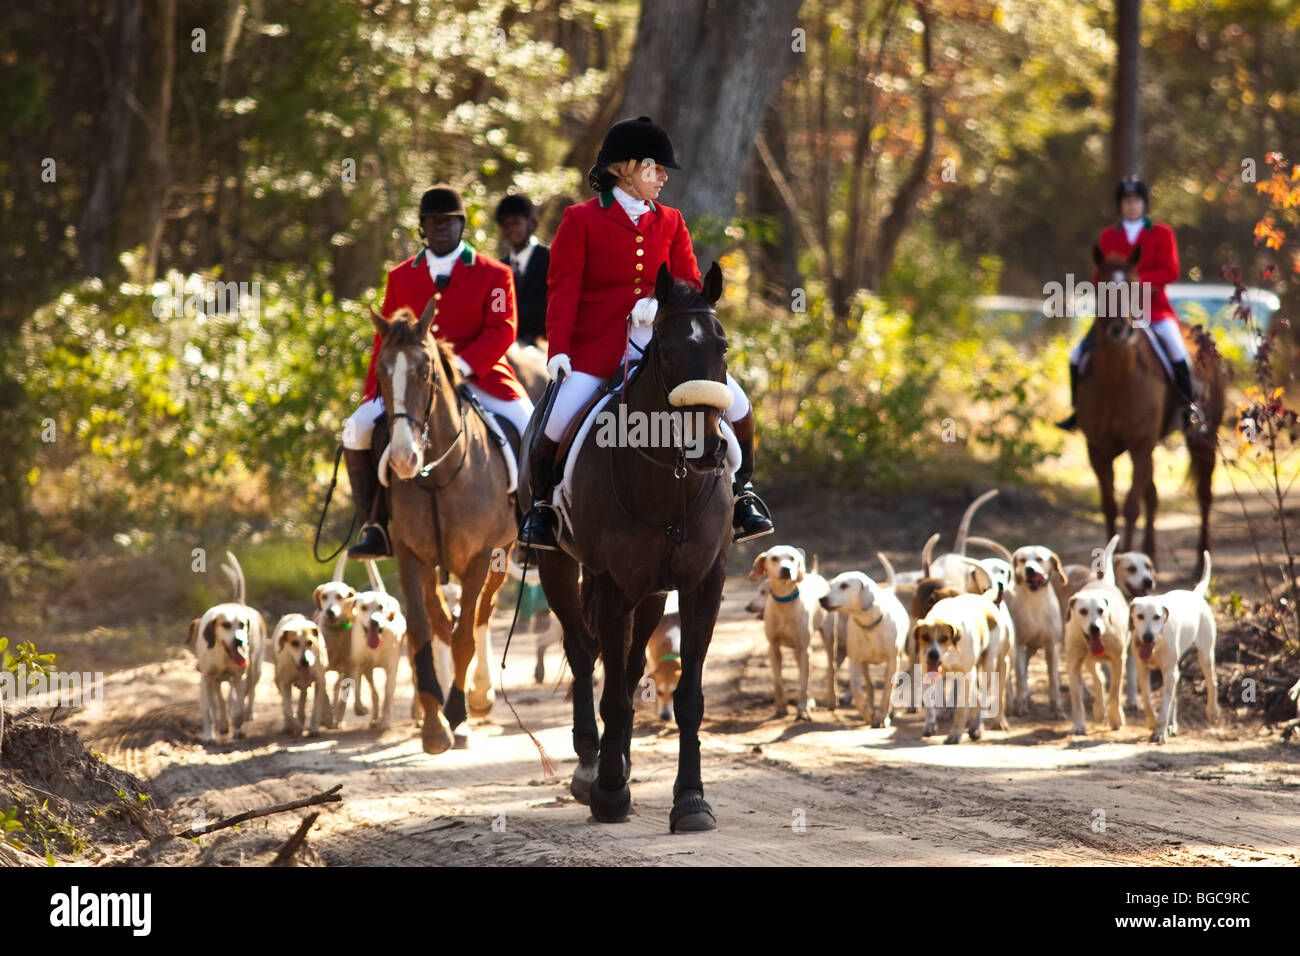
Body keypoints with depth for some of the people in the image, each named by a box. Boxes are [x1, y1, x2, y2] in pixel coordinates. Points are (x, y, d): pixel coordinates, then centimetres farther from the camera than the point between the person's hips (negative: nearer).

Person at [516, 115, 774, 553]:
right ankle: (541, 504, 5)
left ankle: (742, 493, 9)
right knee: (556, 425, -22)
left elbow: (689, 283, 8)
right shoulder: (581, 221, 1)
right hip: (596, 351, -3)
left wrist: (660, 303, -16)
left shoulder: (670, 223, 13)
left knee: (737, 404, -11)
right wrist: (558, 349, -15)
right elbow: (563, 289, -3)